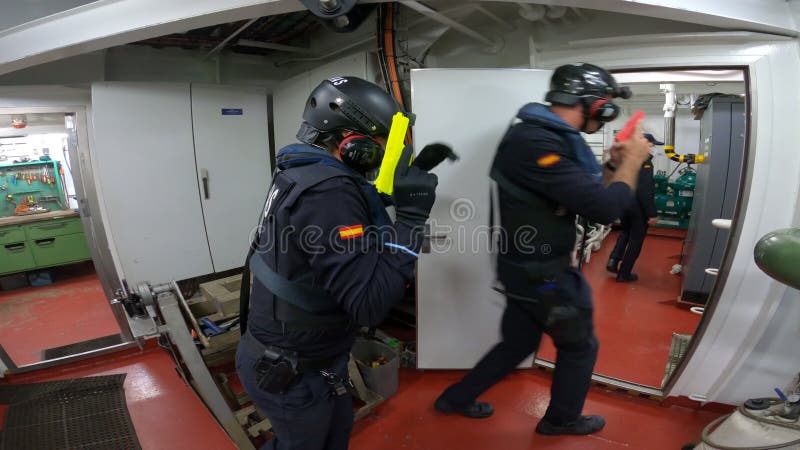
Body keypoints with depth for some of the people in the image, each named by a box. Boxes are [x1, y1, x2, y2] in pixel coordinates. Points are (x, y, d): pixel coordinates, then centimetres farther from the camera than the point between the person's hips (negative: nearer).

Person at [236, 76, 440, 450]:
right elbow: (369, 304, -33)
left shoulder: (309, 174, 0)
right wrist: (411, 216, -31)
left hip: (297, 354, 9)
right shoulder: (327, 191, -31)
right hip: (291, 373, -9)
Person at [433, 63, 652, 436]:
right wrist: (632, 161, -13)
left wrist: (613, 166, 5)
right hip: (541, 274, -9)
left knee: (518, 344, 22)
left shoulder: (551, 138, 7)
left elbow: (584, 195, 19)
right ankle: (562, 419, 38)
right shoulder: (535, 143, -27)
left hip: (531, 267, 9)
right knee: (580, 347, 14)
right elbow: (604, 208, -29)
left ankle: (455, 398, 36)